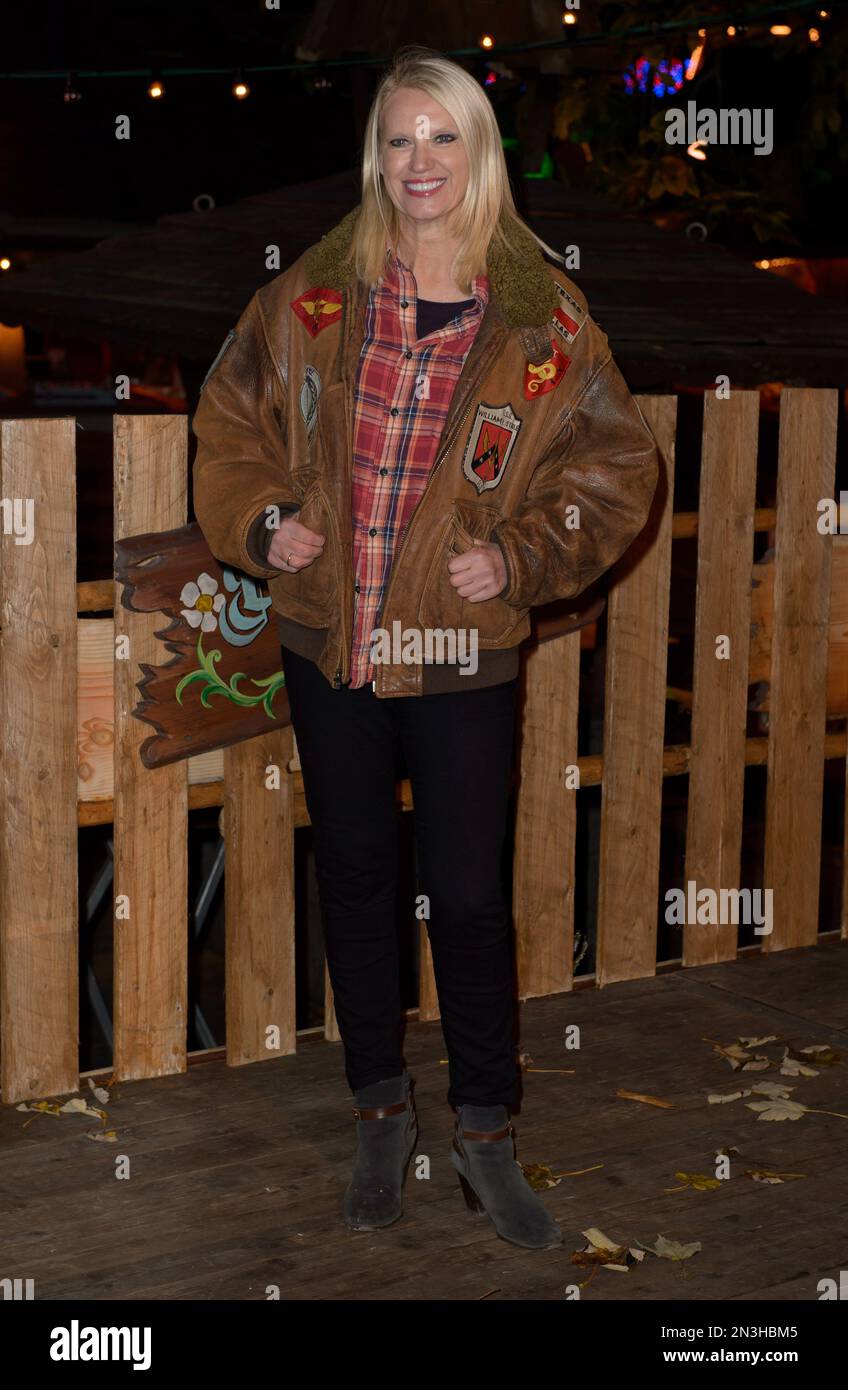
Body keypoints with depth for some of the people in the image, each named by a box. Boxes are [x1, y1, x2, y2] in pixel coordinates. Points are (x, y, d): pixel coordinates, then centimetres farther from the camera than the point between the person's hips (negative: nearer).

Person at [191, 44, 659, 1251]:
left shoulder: (545, 318, -5)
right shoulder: (315, 294, 1)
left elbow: (618, 465, 1)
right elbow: (231, 416, 12)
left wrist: (524, 556, -10)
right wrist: (259, 520, -3)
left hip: (465, 659, -2)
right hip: (328, 645, 2)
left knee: (470, 894, 2)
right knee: (354, 876, 13)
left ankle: (486, 1136, 21)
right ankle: (381, 1115, 29)